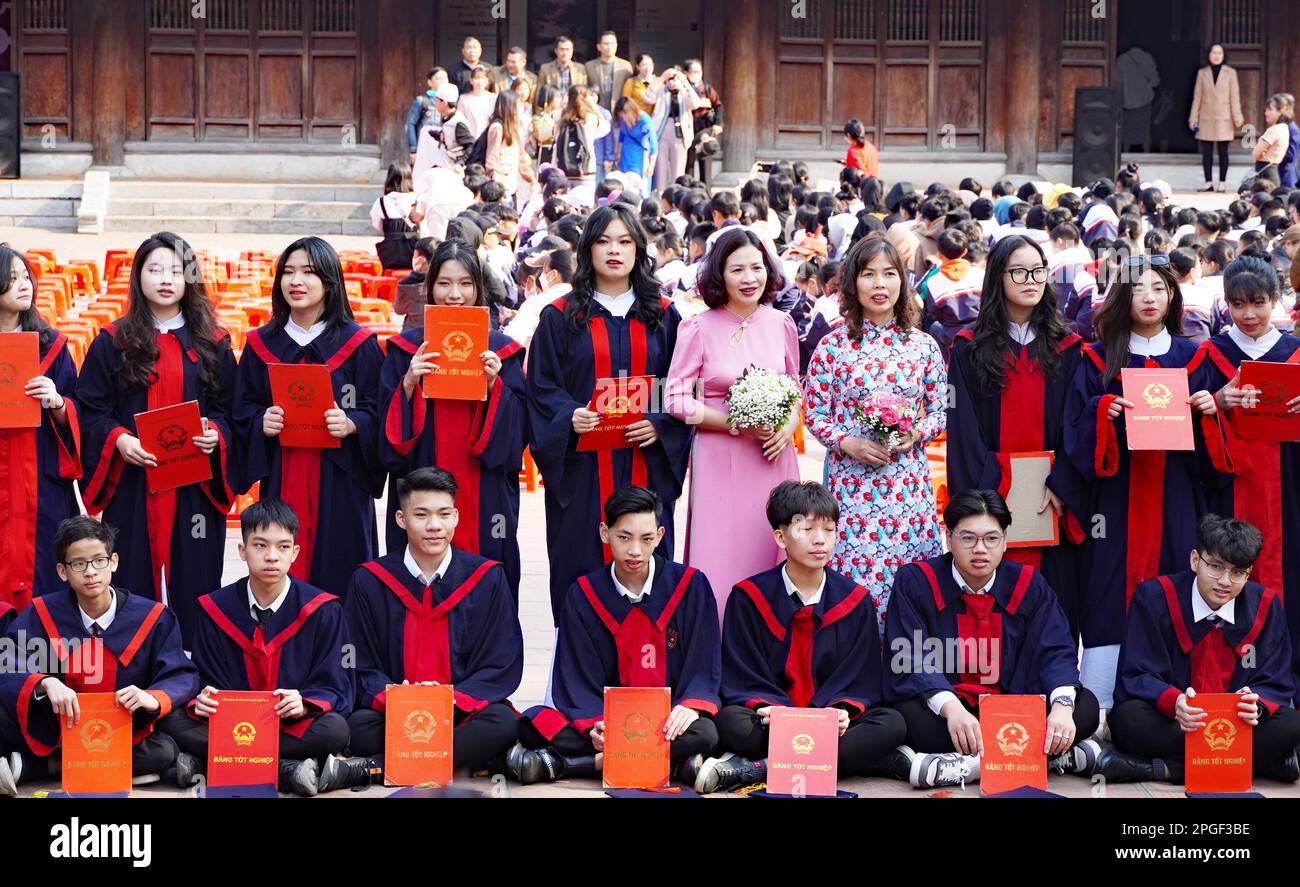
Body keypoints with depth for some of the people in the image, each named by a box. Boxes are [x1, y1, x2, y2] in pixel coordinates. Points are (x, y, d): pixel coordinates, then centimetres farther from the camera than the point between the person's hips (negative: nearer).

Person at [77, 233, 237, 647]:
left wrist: (217, 434, -11)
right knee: (135, 579, 0)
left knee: (193, 582, 1)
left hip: (195, 485, 1)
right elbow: (90, 411, 3)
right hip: (132, 486, -1)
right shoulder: (113, 343, 4)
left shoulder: (212, 345, 8)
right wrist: (117, 438, -15)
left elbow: (230, 410, 10)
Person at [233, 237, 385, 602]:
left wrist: (350, 424, -20)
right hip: (280, 481, 2)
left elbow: (378, 412, -1)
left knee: (337, 583, -2)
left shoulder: (358, 344, 1)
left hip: (338, 484, -2)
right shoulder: (261, 344, 9)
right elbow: (243, 411, 12)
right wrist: (261, 424, -9)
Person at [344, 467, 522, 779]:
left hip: (463, 714, 1)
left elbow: (503, 666, 2)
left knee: (503, 721, -33)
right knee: (357, 725, -33)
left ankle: (376, 766, -30)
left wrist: (452, 700, -16)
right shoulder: (369, 582, 6)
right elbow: (362, 668, 5)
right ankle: (460, 761, -27)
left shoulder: (487, 578, 5)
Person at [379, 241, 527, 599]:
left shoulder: (501, 349, 7)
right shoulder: (406, 348, 6)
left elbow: (517, 424, 2)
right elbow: (390, 428, 2)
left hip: (484, 498, 0)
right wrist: (408, 384, -14)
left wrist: (494, 385, -14)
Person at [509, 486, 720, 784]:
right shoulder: (583, 595, 5)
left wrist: (689, 705, -19)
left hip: (670, 723, 0)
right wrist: (596, 725, -19)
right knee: (535, 723, -24)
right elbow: (579, 681, 1)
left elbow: (703, 668, 2)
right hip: (609, 718, 1)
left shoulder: (691, 586, 3)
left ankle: (560, 764, -29)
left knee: (704, 733, -36)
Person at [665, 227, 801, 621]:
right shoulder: (699, 329, -5)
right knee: (720, 564, -3)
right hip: (720, 460, -3)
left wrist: (789, 425, -4)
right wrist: (738, 424, -14)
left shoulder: (781, 324, 6)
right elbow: (676, 400, -6)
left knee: (770, 558, 6)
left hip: (774, 456, 3)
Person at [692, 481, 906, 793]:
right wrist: (770, 707, -20)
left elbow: (860, 680, 6)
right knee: (731, 722, -34)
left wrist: (841, 710, -16)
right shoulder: (749, 597, 5)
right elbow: (741, 678, 1)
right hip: (772, 720, -3)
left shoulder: (855, 601, 11)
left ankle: (755, 768, -32)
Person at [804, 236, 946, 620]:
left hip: (909, 482, 2)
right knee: (856, 579, -4)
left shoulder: (923, 345, 7)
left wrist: (916, 434, -8)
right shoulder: (833, 346, 0)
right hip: (852, 480, -2)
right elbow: (814, 413, 2)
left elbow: (940, 411, 11)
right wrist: (847, 443, -13)